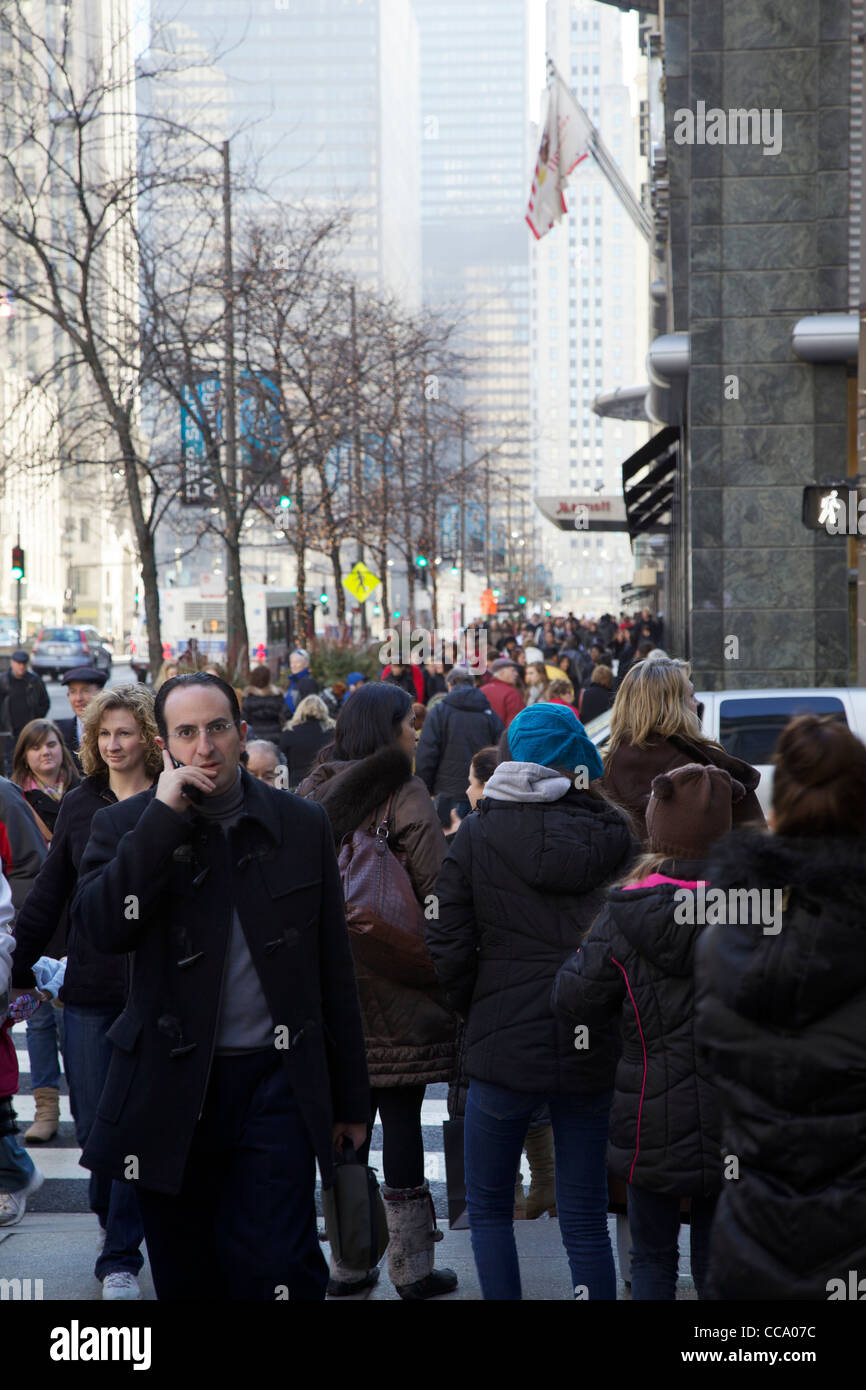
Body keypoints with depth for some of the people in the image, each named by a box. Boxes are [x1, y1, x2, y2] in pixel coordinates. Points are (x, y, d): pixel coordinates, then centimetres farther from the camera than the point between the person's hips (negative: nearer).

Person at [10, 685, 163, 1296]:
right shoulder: (79, 806, 8)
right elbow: (48, 898, 12)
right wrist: (17, 968, 11)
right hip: (89, 988, 3)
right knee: (93, 1125, 6)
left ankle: (121, 1257, 7)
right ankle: (116, 1218, 32)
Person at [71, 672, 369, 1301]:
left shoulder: (302, 824, 6)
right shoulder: (125, 826, 3)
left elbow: (335, 972, 9)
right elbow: (101, 927, -17)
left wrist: (350, 1099, 10)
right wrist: (164, 816, -19)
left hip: (276, 1084, 0)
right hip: (172, 1090, 1)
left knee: (275, 1268, -10)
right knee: (186, 1276, 9)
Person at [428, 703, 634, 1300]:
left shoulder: (476, 834, -4)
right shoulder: (612, 835, 0)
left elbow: (448, 949, -6)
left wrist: (478, 1011, 8)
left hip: (505, 1048, -2)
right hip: (594, 1050, 2)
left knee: (489, 1206, 14)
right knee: (586, 1217, 9)